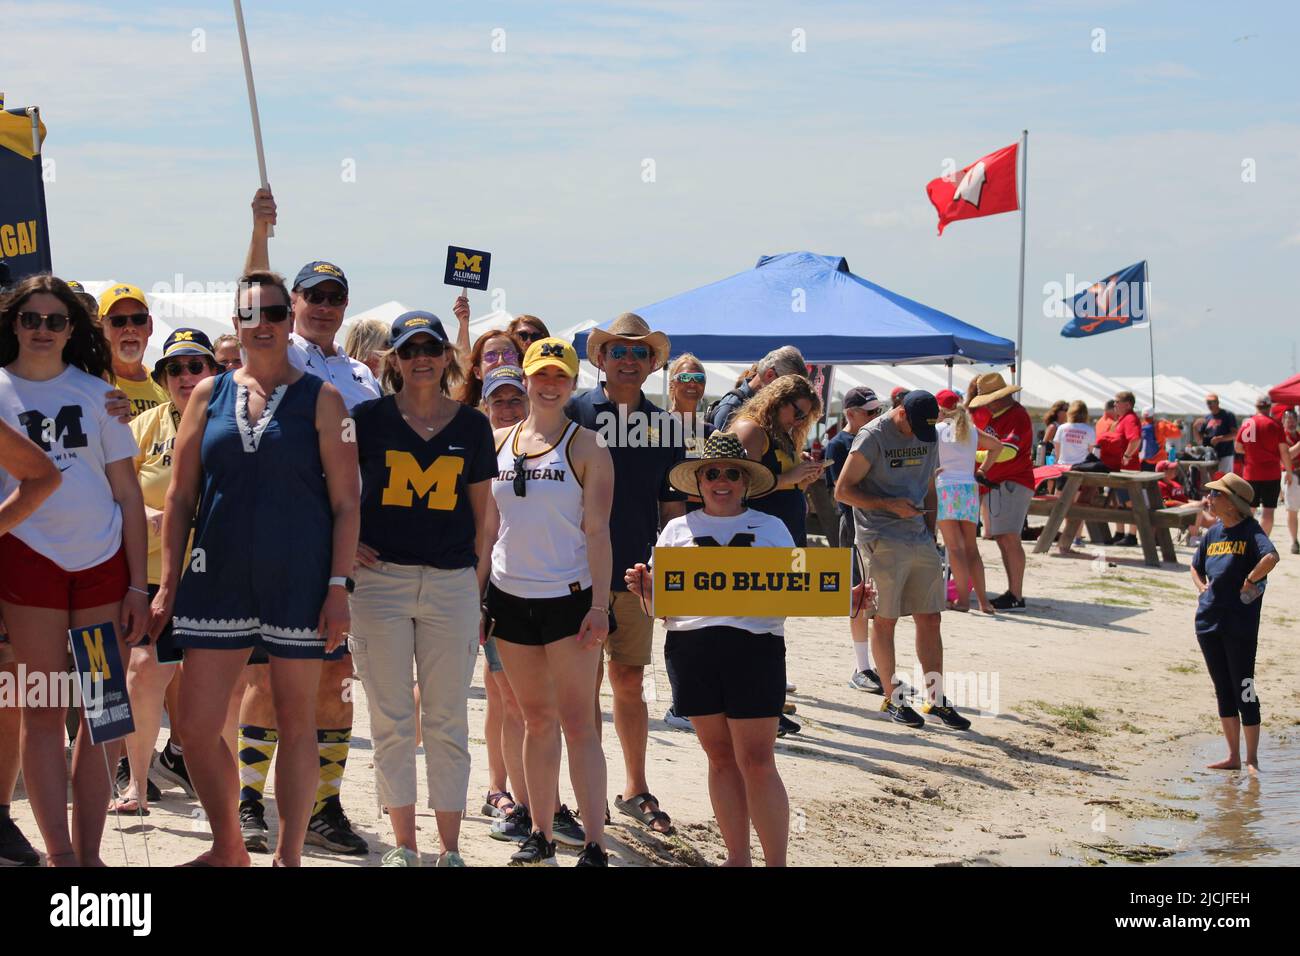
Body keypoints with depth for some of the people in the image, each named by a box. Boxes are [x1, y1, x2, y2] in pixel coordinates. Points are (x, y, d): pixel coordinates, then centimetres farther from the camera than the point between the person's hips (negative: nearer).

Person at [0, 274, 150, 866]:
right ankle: (59, 853, 5)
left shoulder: (95, 392, 9)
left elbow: (127, 492, 9)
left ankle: (89, 851, 9)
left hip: (104, 561, 2)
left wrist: (138, 584, 3)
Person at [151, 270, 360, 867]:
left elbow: (346, 501, -2)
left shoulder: (320, 399, 0)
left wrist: (338, 586, -10)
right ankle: (229, 848, 20)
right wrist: (168, 584, 4)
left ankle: (287, 856, 15)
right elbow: (180, 494, 10)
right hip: (218, 579, 3)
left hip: (298, 581, -3)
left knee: (296, 723, 4)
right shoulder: (209, 394, 8)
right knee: (197, 725, 1)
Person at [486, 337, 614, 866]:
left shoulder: (586, 446, -3)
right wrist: (477, 595, 9)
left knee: (578, 723, -5)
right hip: (511, 597, 4)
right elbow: (489, 526, 14)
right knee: (537, 720, 10)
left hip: (568, 597, -4)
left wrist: (599, 605, -13)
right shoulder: (498, 443, 9)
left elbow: (597, 531, -6)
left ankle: (595, 844, -5)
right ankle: (540, 833, 18)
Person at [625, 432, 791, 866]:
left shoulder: (771, 528, 11)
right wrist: (643, 589, -8)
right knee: (720, 757, 8)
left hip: (752, 645, -2)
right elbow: (659, 602, 14)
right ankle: (737, 857, 18)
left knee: (756, 761, -6)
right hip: (691, 647, 2)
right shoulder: (678, 530, 14)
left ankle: (777, 862, 0)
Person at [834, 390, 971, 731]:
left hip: (920, 540, 6)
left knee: (930, 619, 6)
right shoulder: (873, 437, -10)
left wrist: (930, 534, 12)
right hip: (883, 542, -6)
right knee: (885, 620, 0)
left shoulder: (929, 436, 11)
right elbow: (843, 491, -9)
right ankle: (893, 699, 10)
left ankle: (935, 698, 12)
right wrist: (890, 505, -17)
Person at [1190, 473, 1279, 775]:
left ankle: (1252, 759, 6)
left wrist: (1249, 582, -18)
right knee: (1223, 690, 11)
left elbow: (1270, 557, -29)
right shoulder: (1213, 533, 12)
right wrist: (1204, 588, 10)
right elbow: (1196, 567, 28)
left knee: (1244, 691, -2)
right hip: (1209, 621, 7)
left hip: (1240, 623, -7)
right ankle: (1233, 757, 19)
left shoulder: (1250, 530, -9)